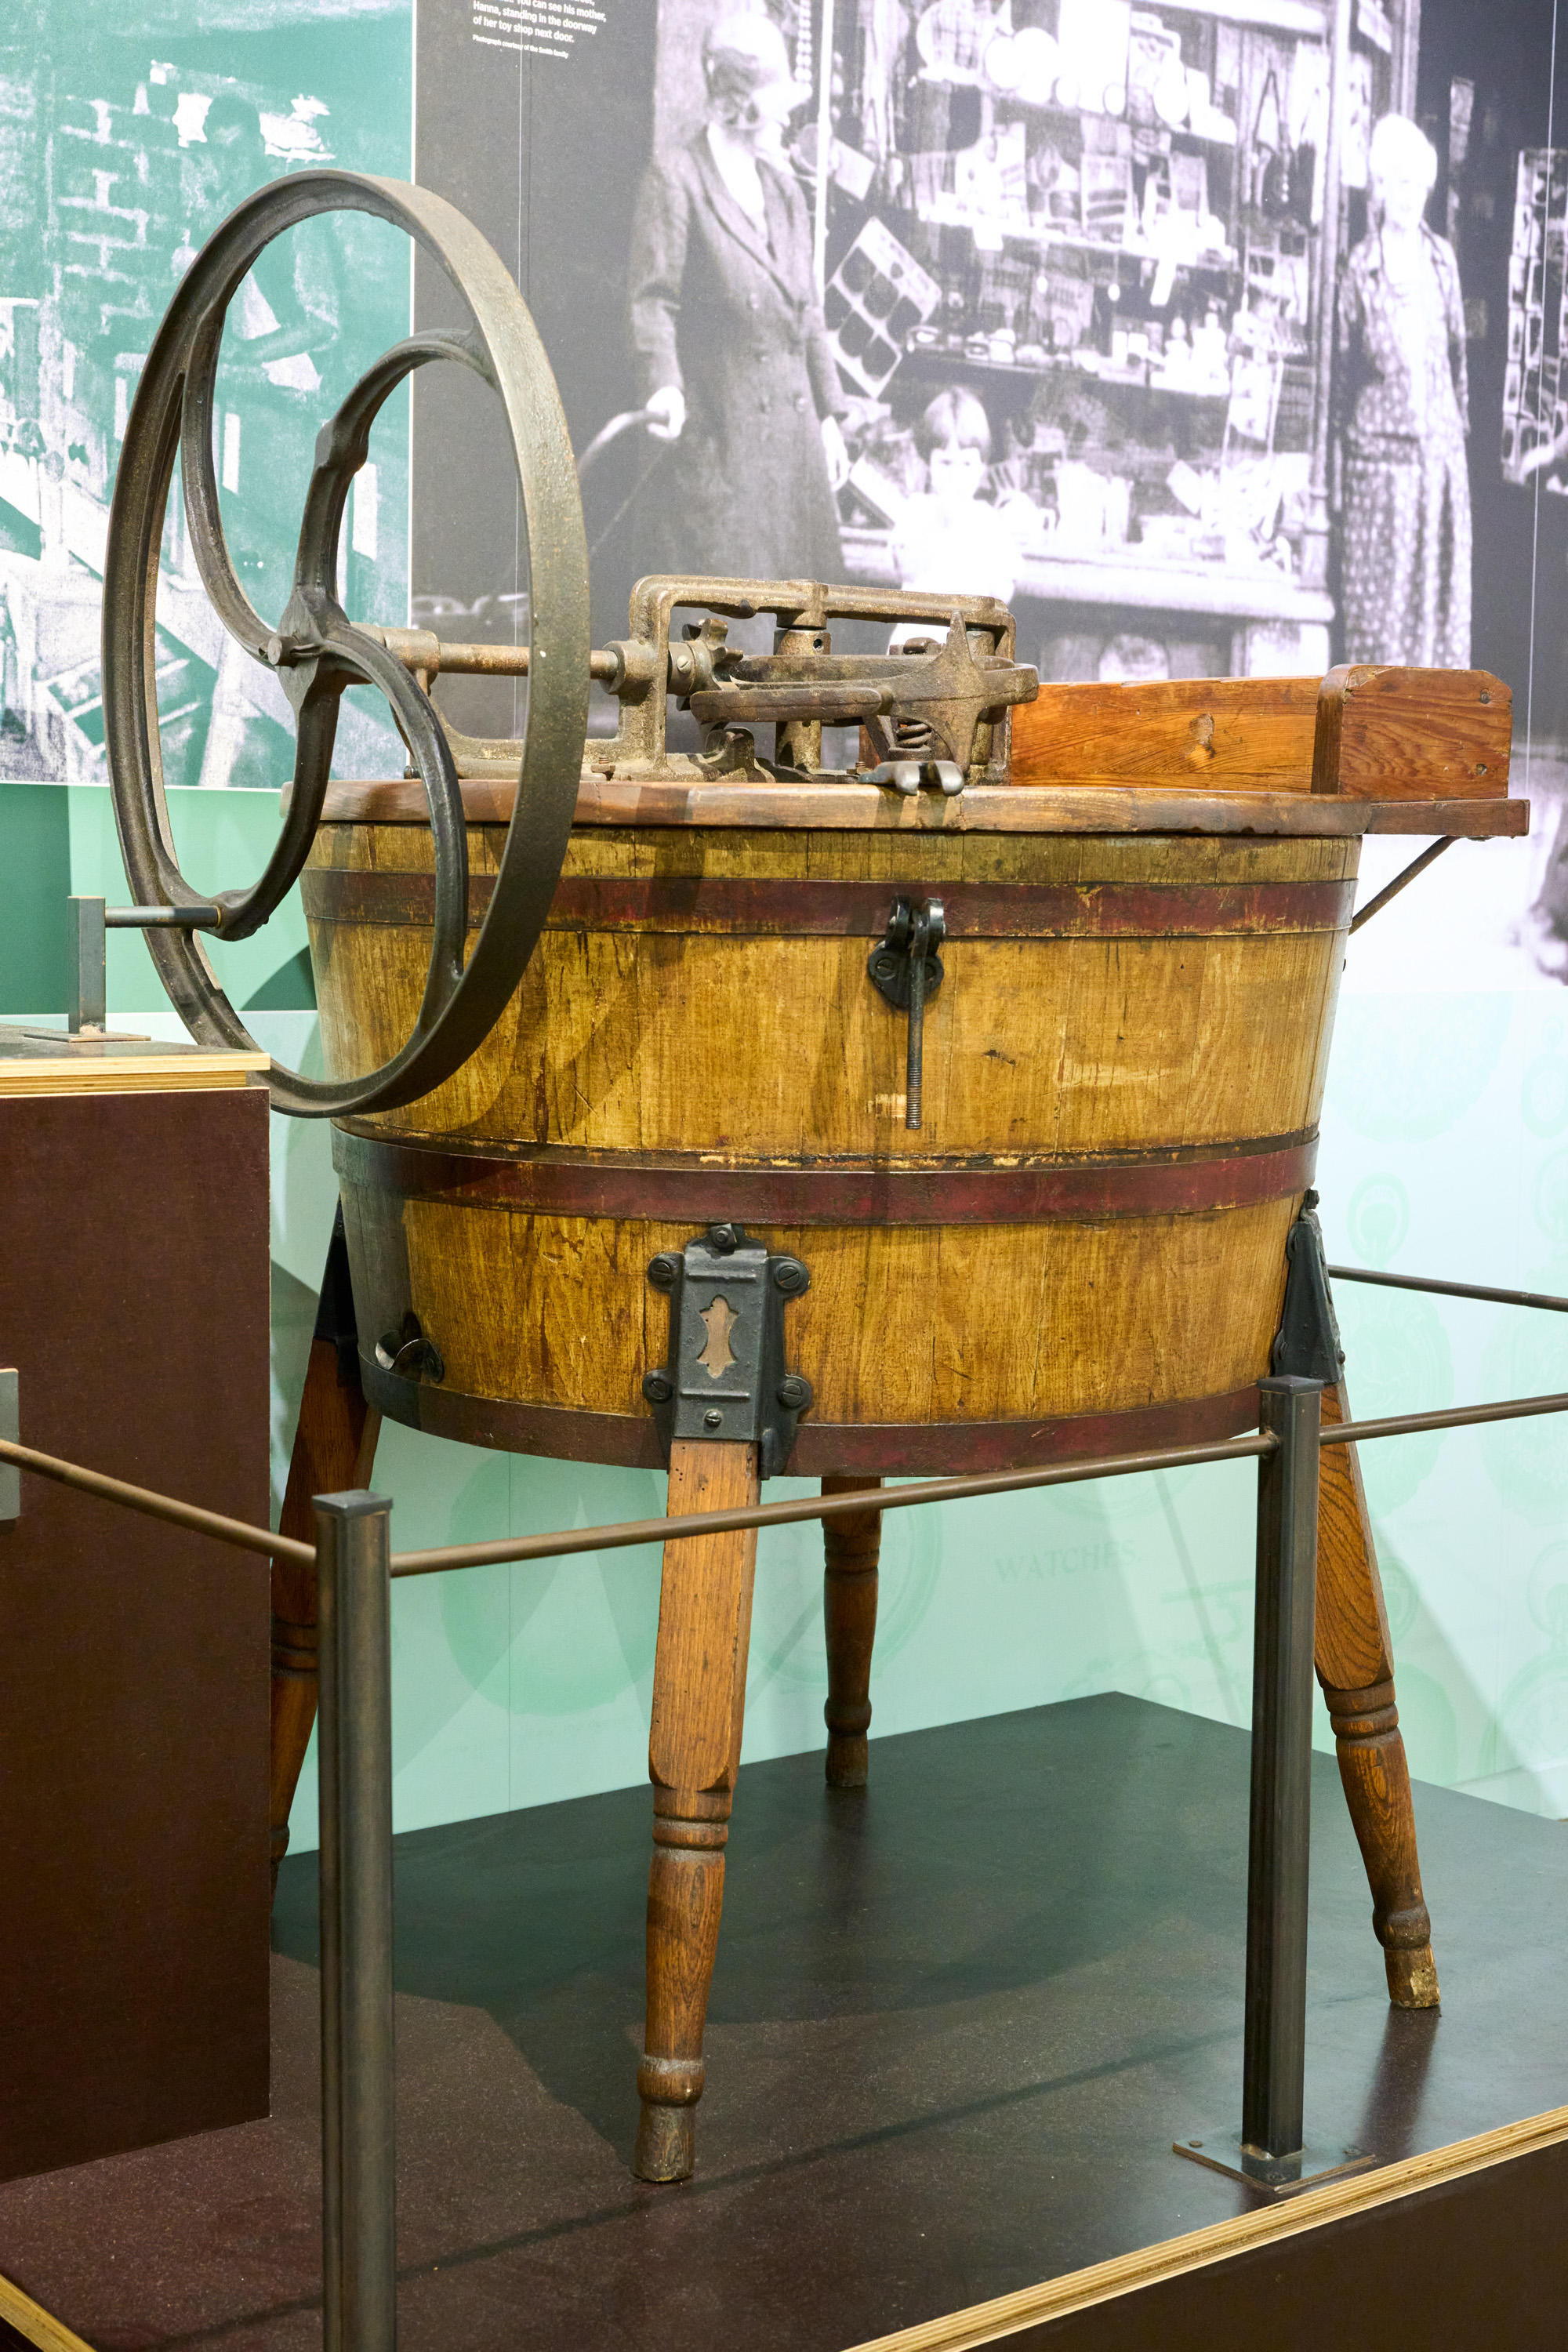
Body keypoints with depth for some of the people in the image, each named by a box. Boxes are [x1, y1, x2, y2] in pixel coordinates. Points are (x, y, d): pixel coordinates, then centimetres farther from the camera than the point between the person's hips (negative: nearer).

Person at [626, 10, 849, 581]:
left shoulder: (782, 185, 18)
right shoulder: (674, 179, -4)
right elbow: (653, 298, -13)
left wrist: (829, 413, 17)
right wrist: (664, 387, -30)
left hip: (792, 427, 7)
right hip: (716, 433, -7)